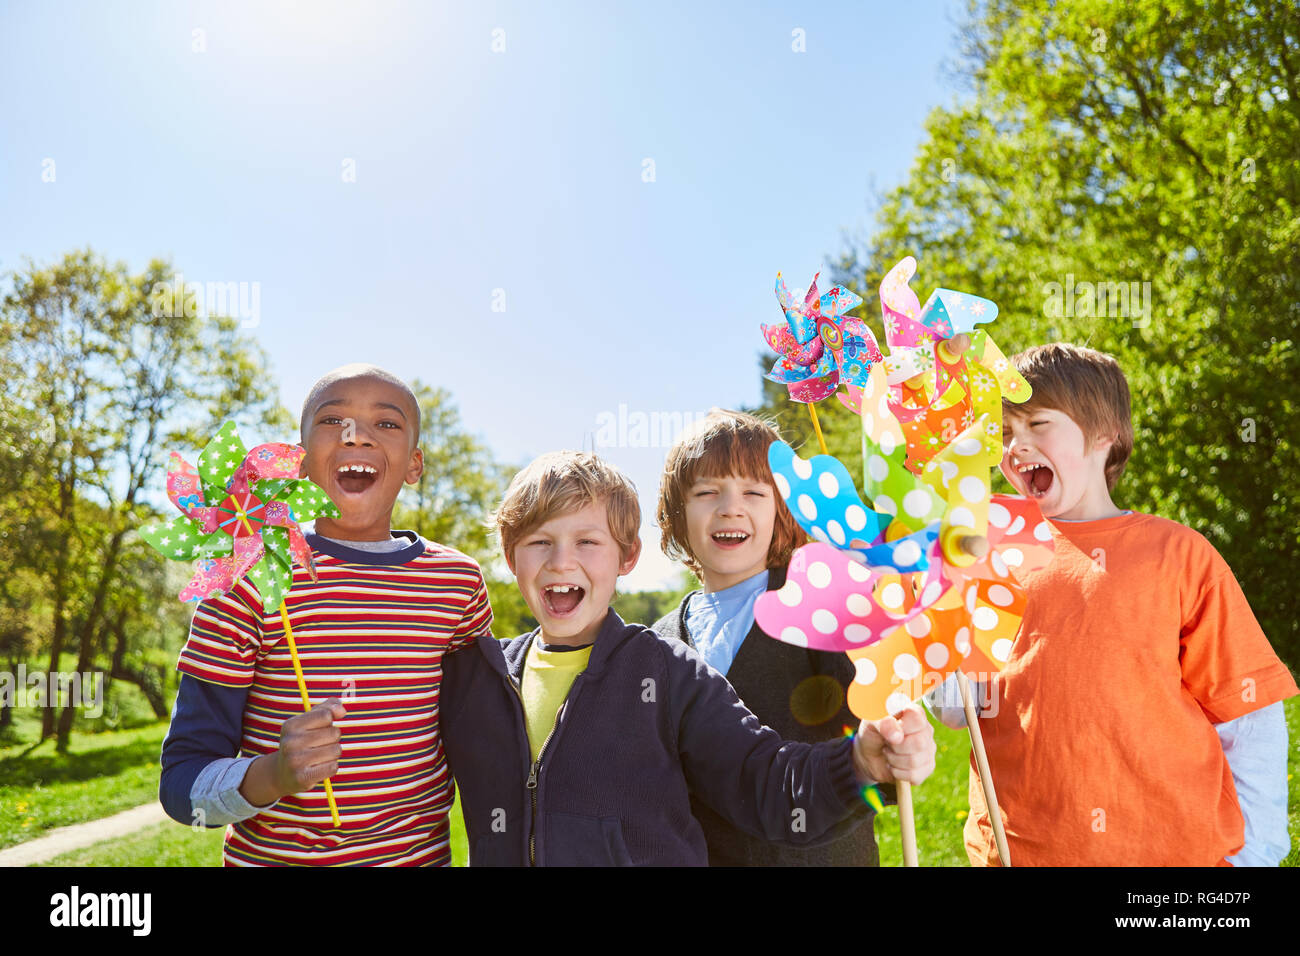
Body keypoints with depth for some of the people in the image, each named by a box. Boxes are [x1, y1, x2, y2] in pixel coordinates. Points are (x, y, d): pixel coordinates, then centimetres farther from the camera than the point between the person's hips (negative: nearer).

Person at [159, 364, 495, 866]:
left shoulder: (458, 582, -6)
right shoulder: (247, 580, -14)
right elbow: (182, 782, -12)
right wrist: (273, 774, -30)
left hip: (422, 852, 3)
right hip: (272, 856, -2)